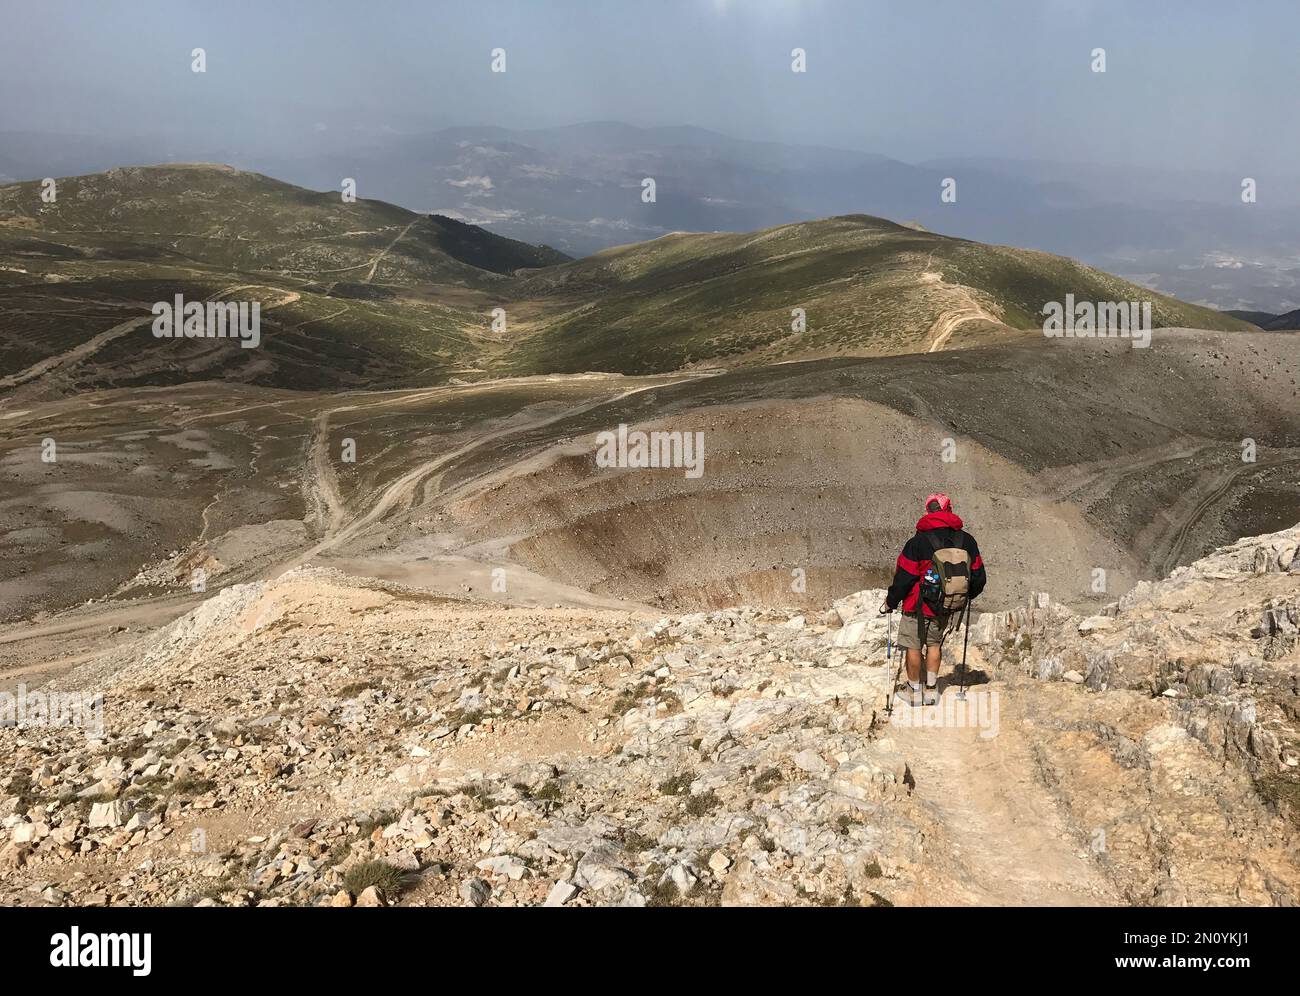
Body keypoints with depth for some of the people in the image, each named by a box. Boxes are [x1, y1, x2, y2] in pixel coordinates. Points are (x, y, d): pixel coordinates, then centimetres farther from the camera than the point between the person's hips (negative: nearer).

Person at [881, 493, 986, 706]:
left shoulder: (917, 542, -16)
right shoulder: (967, 541, -4)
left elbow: (903, 579, -13)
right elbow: (979, 578, 5)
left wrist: (891, 602, 2)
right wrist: (967, 594, 25)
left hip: (919, 608, -4)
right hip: (949, 608, 4)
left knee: (913, 646, 11)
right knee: (934, 643, 22)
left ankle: (915, 690, 20)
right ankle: (931, 689, 24)